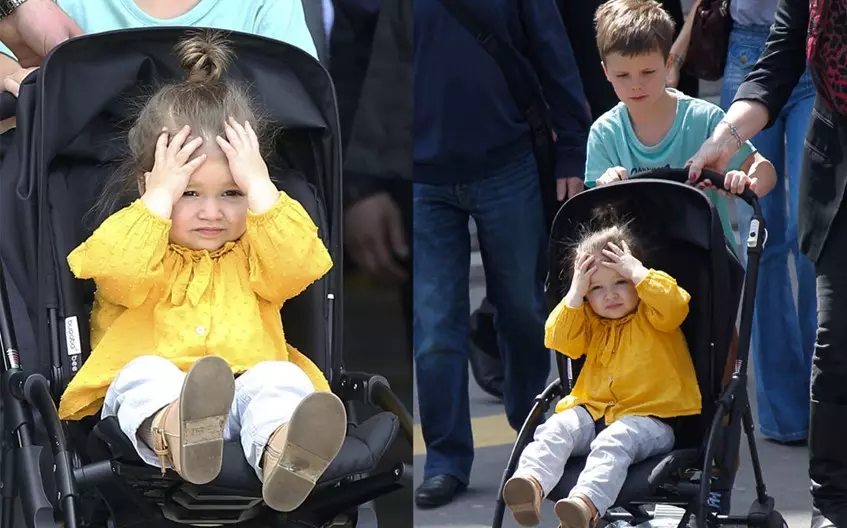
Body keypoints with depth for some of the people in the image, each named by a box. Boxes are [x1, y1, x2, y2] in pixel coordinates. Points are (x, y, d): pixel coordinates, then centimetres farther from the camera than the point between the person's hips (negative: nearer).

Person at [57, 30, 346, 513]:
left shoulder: (254, 249, 23)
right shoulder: (143, 242, 17)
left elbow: (297, 267, 0)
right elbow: (117, 272, -7)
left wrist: (259, 189, -2)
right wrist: (160, 199, -7)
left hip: (246, 378, 2)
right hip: (153, 398, -1)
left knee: (279, 380, -31)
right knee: (145, 375, -35)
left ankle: (279, 450, -69)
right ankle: (170, 436, -74)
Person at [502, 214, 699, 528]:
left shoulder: (650, 314, 3)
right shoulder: (590, 322, 17)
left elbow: (673, 304, -18)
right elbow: (558, 339, 5)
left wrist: (636, 271, -15)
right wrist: (575, 293, -4)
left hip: (648, 416, -5)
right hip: (592, 410, 5)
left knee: (612, 442, -35)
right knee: (555, 430, -23)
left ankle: (587, 502, -59)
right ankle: (531, 482, -47)